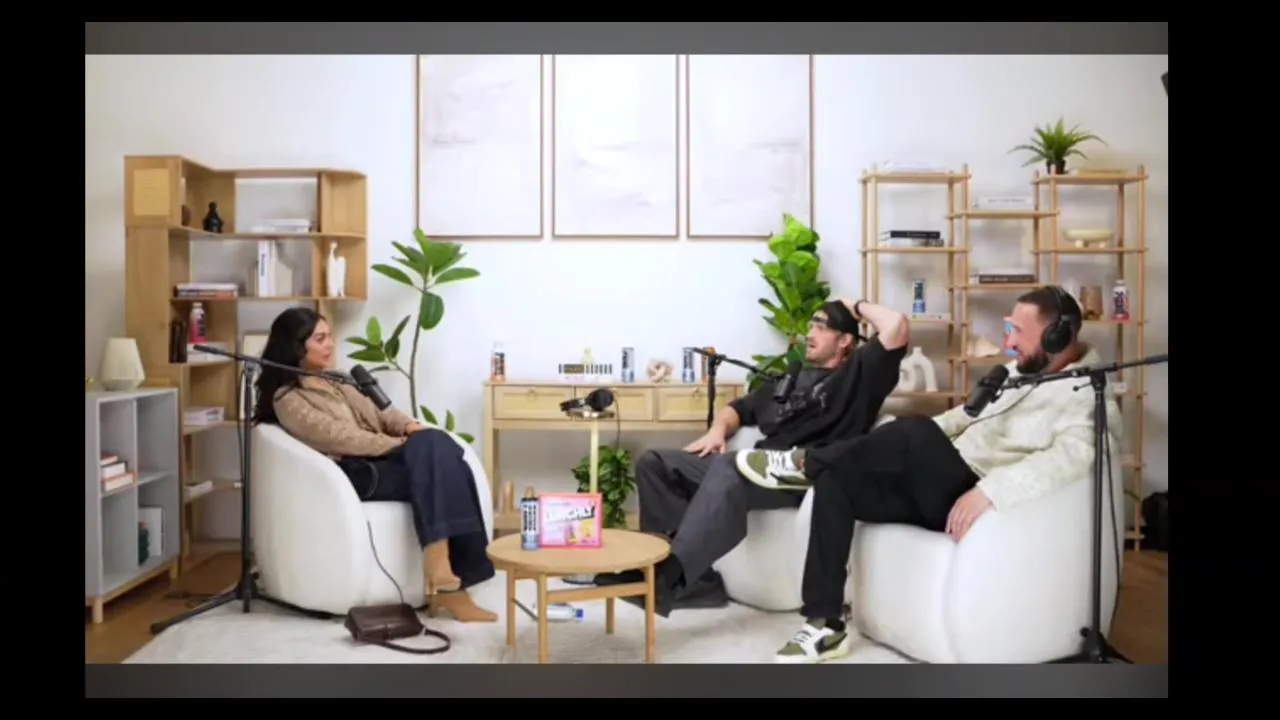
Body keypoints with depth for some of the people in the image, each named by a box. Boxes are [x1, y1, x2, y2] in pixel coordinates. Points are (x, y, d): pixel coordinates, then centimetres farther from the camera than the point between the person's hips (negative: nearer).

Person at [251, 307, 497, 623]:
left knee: (437, 444, -26)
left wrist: (410, 426, -3)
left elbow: (378, 413, 20)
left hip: (382, 459, 7)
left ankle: (448, 578, -31)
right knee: (433, 458, -29)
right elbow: (339, 438, -14)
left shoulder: (337, 381, 24)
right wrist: (403, 445, -16)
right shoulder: (288, 399, -2)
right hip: (354, 475, -7)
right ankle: (448, 583, -33)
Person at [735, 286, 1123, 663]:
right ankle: (825, 624, -9)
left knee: (913, 433, -32)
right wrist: (914, 447, 12)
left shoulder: (1090, 394, -10)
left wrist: (990, 491, -39)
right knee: (835, 479, -9)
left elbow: (1072, 457, -29)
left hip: (975, 501, -9)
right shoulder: (1020, 369, 18)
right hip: (944, 488, 9)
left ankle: (807, 462, -6)